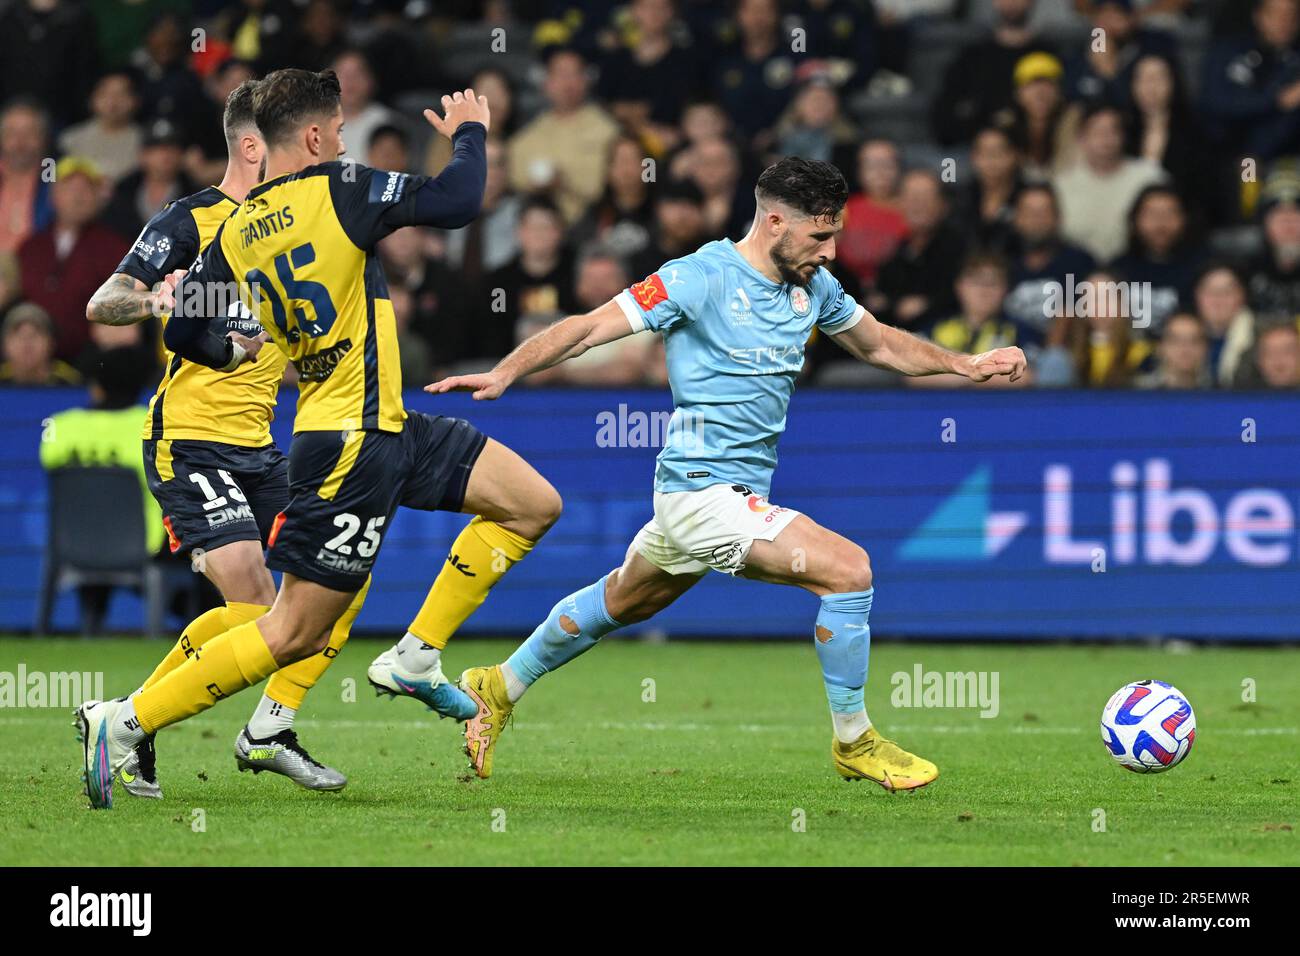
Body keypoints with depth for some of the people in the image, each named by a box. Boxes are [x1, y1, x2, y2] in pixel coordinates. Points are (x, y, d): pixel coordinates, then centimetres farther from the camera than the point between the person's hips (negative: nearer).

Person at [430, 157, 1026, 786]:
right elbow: (590, 328, -16)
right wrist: (505, 373, -26)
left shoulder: (813, 286, 6)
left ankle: (500, 688, 43)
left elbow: (879, 344, 22)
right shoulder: (702, 277, -16)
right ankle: (855, 744, -5)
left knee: (619, 604, 25)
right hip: (704, 491, -9)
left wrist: (967, 365, 11)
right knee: (848, 569, -19)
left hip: (744, 493, 9)